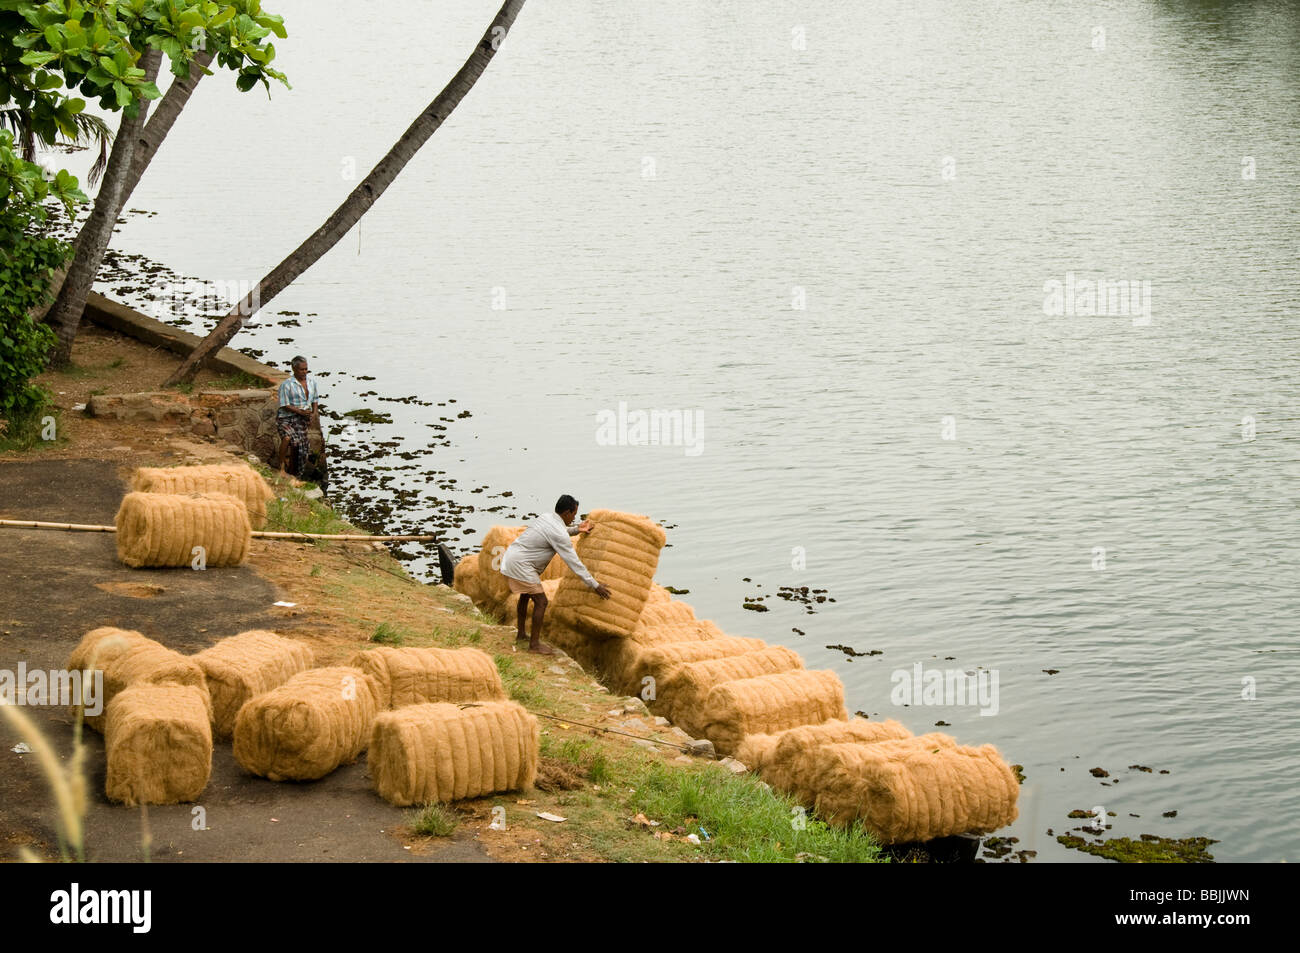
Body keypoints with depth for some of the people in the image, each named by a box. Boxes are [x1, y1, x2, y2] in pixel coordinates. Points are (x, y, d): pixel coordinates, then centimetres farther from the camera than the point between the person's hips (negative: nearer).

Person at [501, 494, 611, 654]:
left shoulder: (546, 518, 8)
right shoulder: (558, 534, -19)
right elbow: (574, 562, -16)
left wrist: (576, 530, 37)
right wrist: (595, 585, -11)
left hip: (511, 557, 10)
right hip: (520, 564, -10)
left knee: (525, 595, 27)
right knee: (540, 601, -4)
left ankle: (521, 633, 41)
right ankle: (534, 644, 1)